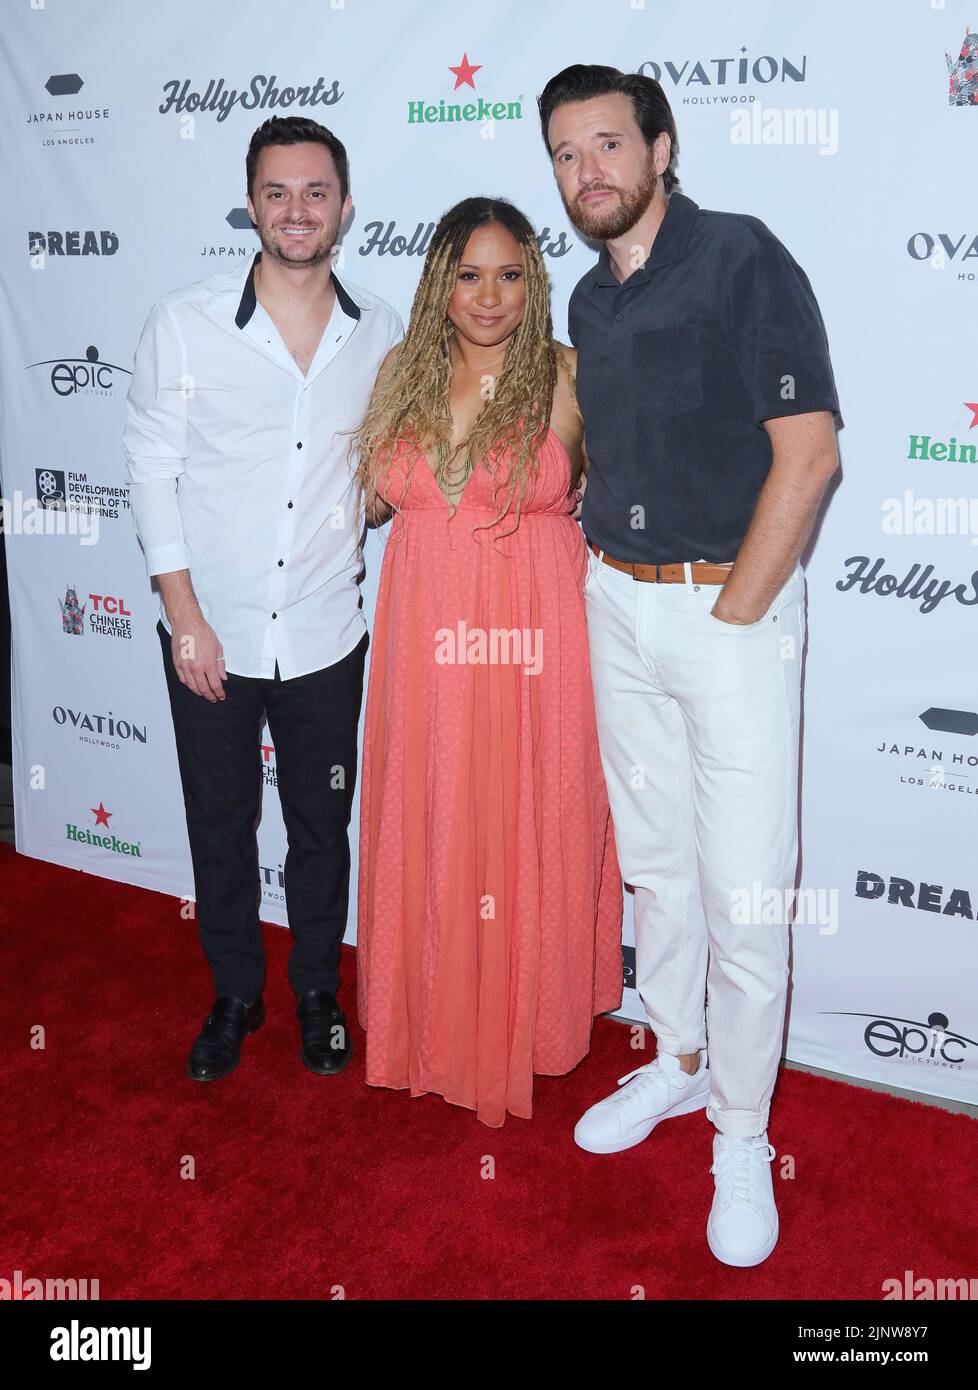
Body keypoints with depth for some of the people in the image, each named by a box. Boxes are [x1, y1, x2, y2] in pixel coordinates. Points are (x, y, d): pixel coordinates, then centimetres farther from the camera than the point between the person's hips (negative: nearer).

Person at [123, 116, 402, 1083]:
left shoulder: (381, 332, -1)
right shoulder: (184, 324, -7)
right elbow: (152, 470, -5)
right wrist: (185, 616, -9)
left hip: (325, 637, 1)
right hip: (211, 633, -1)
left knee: (321, 825, 14)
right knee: (220, 826, 13)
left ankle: (317, 993, 36)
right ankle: (235, 996, 35)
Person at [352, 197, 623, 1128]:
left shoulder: (566, 377, -4)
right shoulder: (404, 371, 8)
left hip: (534, 643, -3)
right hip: (427, 640, 4)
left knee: (527, 826, 7)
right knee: (430, 825, 12)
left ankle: (526, 1018, 27)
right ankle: (437, 1013, 33)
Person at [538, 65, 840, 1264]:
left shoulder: (742, 258, -9)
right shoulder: (589, 299, 12)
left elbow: (807, 453, -15)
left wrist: (730, 616, -14)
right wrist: (597, 535, 9)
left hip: (732, 606, -6)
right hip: (618, 606, 7)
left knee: (746, 890, -1)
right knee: (654, 860, 16)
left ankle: (741, 1135, 16)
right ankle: (677, 1062, 35)